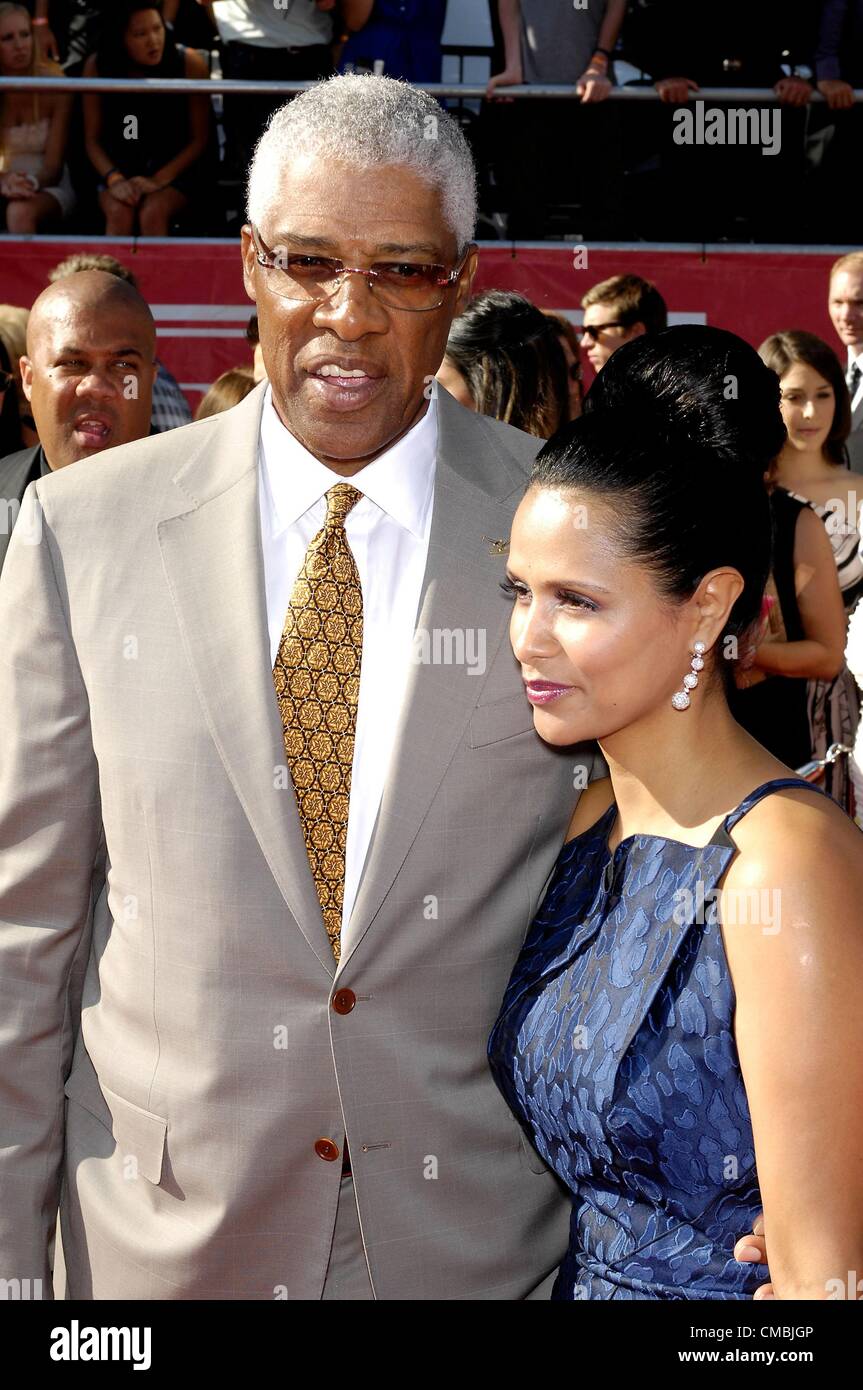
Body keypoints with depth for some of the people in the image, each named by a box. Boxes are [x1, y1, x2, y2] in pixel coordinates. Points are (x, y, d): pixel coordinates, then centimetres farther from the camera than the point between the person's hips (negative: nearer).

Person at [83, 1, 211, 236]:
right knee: (119, 212, -29)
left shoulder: (190, 64, -13)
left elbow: (199, 139, -8)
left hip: (176, 170, -1)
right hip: (119, 168, 2)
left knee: (152, 213, -31)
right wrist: (114, 179, -19)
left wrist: (159, 179, -18)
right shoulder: (97, 66, -8)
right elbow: (92, 139, -1)